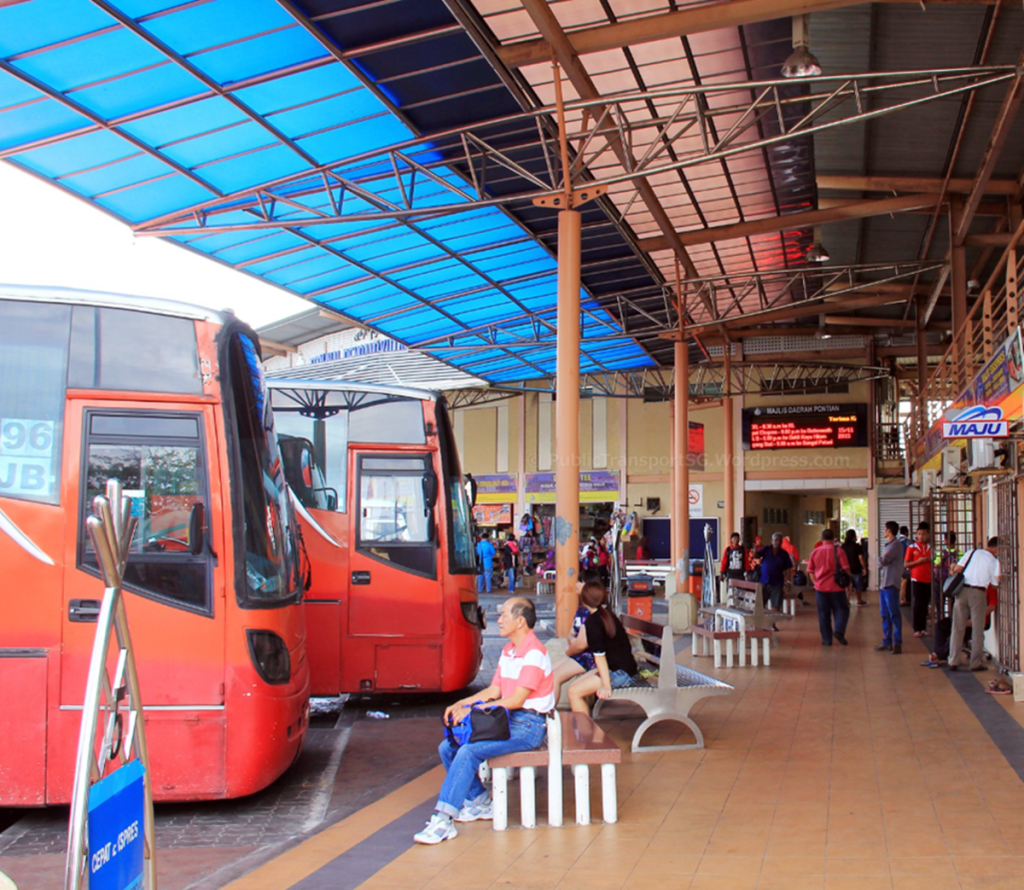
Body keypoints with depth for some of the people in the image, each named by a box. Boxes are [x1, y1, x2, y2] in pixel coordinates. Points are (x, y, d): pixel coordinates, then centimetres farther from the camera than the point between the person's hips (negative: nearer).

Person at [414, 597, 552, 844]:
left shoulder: (534, 653, -15)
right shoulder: (508, 651, 15)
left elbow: (517, 699, -21)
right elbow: (494, 691, 15)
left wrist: (473, 709, -21)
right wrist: (461, 704, 0)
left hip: (528, 725, -10)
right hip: (507, 720, 10)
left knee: (468, 752, -26)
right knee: (447, 747, -1)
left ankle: (443, 820, -24)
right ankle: (479, 801, 11)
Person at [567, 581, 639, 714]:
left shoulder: (592, 621, -16)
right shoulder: (607, 612, 10)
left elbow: (599, 655, -20)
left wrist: (606, 685, -20)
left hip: (620, 673, -10)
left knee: (574, 692, -12)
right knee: (577, 684, 15)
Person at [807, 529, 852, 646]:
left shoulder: (815, 552, 3)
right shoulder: (838, 551, -7)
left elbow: (810, 571, 6)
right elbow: (846, 569, -8)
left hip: (820, 588, 3)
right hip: (836, 587, -3)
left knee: (823, 613, 9)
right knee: (841, 610, 10)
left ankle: (826, 639, 9)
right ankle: (839, 631, -12)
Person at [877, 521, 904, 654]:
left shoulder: (896, 544, -11)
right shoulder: (888, 544, 19)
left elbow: (883, 561, -17)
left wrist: (880, 560, 4)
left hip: (891, 585, -9)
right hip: (883, 584, 9)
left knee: (894, 614, -6)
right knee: (885, 615, 11)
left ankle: (897, 643, -4)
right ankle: (887, 642, 15)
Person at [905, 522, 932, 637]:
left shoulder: (931, 548, 9)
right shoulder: (912, 547, -1)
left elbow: (933, 563, 20)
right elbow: (906, 564, -2)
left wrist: (929, 560, -1)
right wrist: (918, 562, -14)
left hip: (928, 580, 3)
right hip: (917, 579, -3)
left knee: (925, 604, 6)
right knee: (917, 605, -2)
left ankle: (923, 628, 13)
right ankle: (917, 629, 3)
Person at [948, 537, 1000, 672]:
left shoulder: (972, 552, 7)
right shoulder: (995, 561, 2)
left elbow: (957, 569, 1)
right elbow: (995, 584, 4)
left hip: (962, 590, 3)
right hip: (977, 593, -3)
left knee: (958, 628, 7)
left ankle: (953, 662, 9)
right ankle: (976, 663, 7)